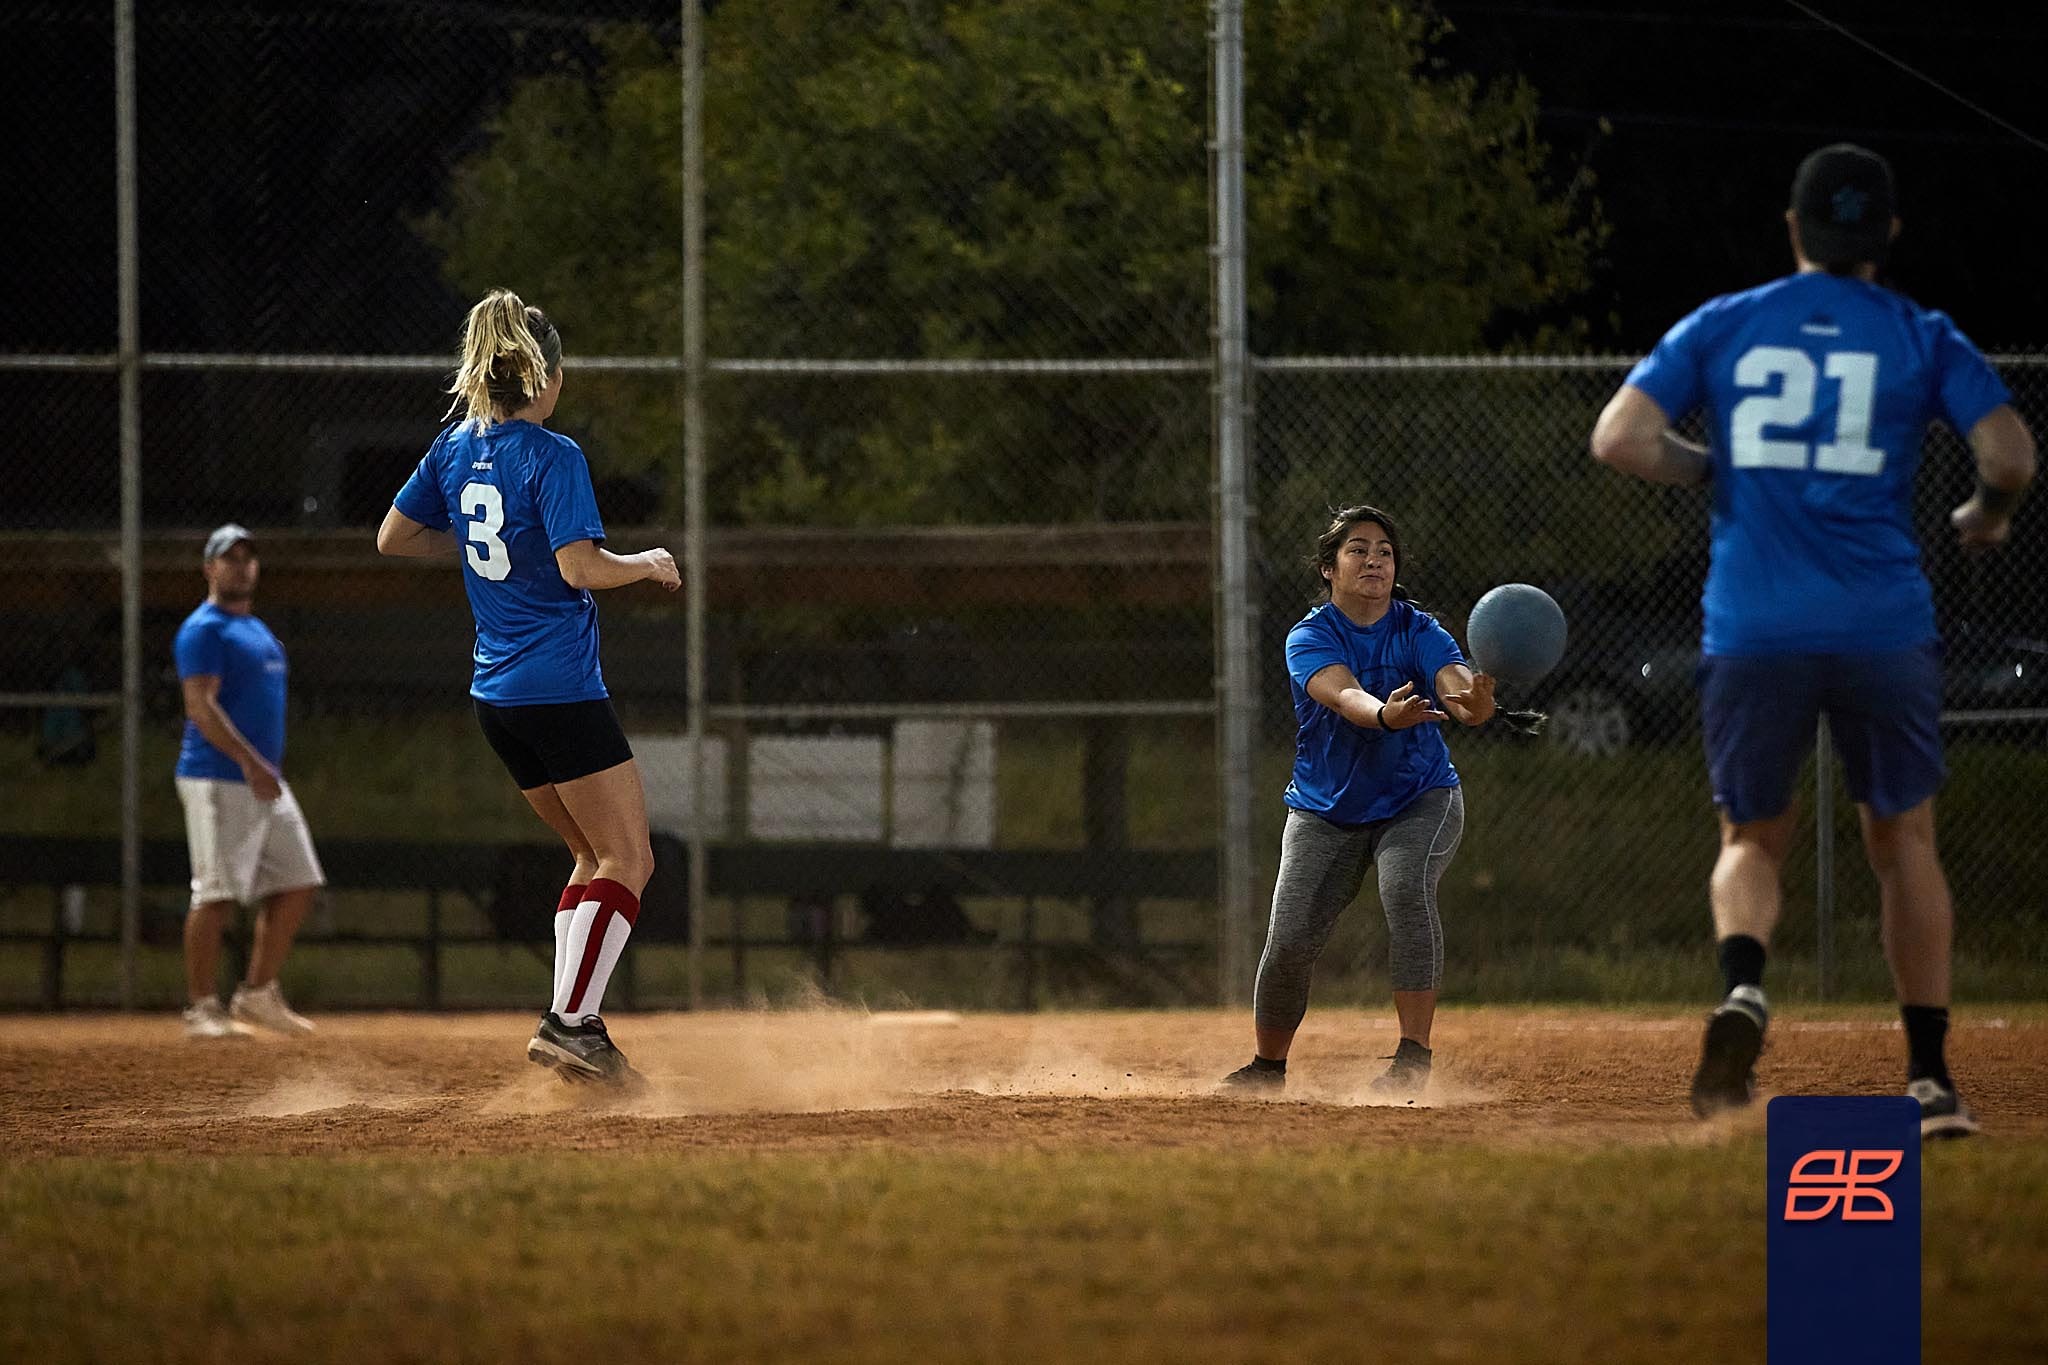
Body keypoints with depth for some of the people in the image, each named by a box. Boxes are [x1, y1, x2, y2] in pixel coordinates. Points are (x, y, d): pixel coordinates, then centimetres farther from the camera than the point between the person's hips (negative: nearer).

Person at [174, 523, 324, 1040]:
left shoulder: (258, 631, 21)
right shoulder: (204, 630, -8)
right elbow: (200, 706, -18)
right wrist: (250, 763, -26)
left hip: (266, 782, 9)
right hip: (218, 780, -9)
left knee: (297, 885, 6)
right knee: (216, 894, -9)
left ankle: (258, 994, 13)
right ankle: (202, 1010, -6)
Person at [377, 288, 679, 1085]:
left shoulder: (455, 448, 9)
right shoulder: (551, 456, -13)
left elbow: (392, 538, 16)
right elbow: (581, 567, -21)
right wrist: (650, 564, -3)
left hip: (496, 693, 8)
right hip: (561, 688, -8)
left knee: (596, 854, 17)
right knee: (627, 859, -6)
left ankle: (573, 1024, 9)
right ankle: (569, 1023, -18)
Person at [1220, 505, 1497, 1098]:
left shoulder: (1419, 632, -10)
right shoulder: (1309, 639, -13)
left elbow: (1456, 685, -29)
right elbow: (1343, 695, -34)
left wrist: (1474, 702, -55)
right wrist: (1386, 715, -57)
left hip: (1420, 799, 0)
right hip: (1327, 814, 0)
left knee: (1407, 888, -30)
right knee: (1290, 939, -9)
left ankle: (1413, 1057, -28)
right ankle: (1266, 1068, 17)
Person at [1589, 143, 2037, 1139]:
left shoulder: (1723, 327, 7)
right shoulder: (1922, 338, 4)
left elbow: (1621, 438, -1)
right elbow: (2010, 453, -6)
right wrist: (1985, 518, 16)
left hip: (1752, 634, 1)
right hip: (1884, 633, 0)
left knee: (1752, 840, 14)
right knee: (1903, 839, 14)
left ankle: (1742, 984, -18)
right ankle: (1930, 1078, 10)